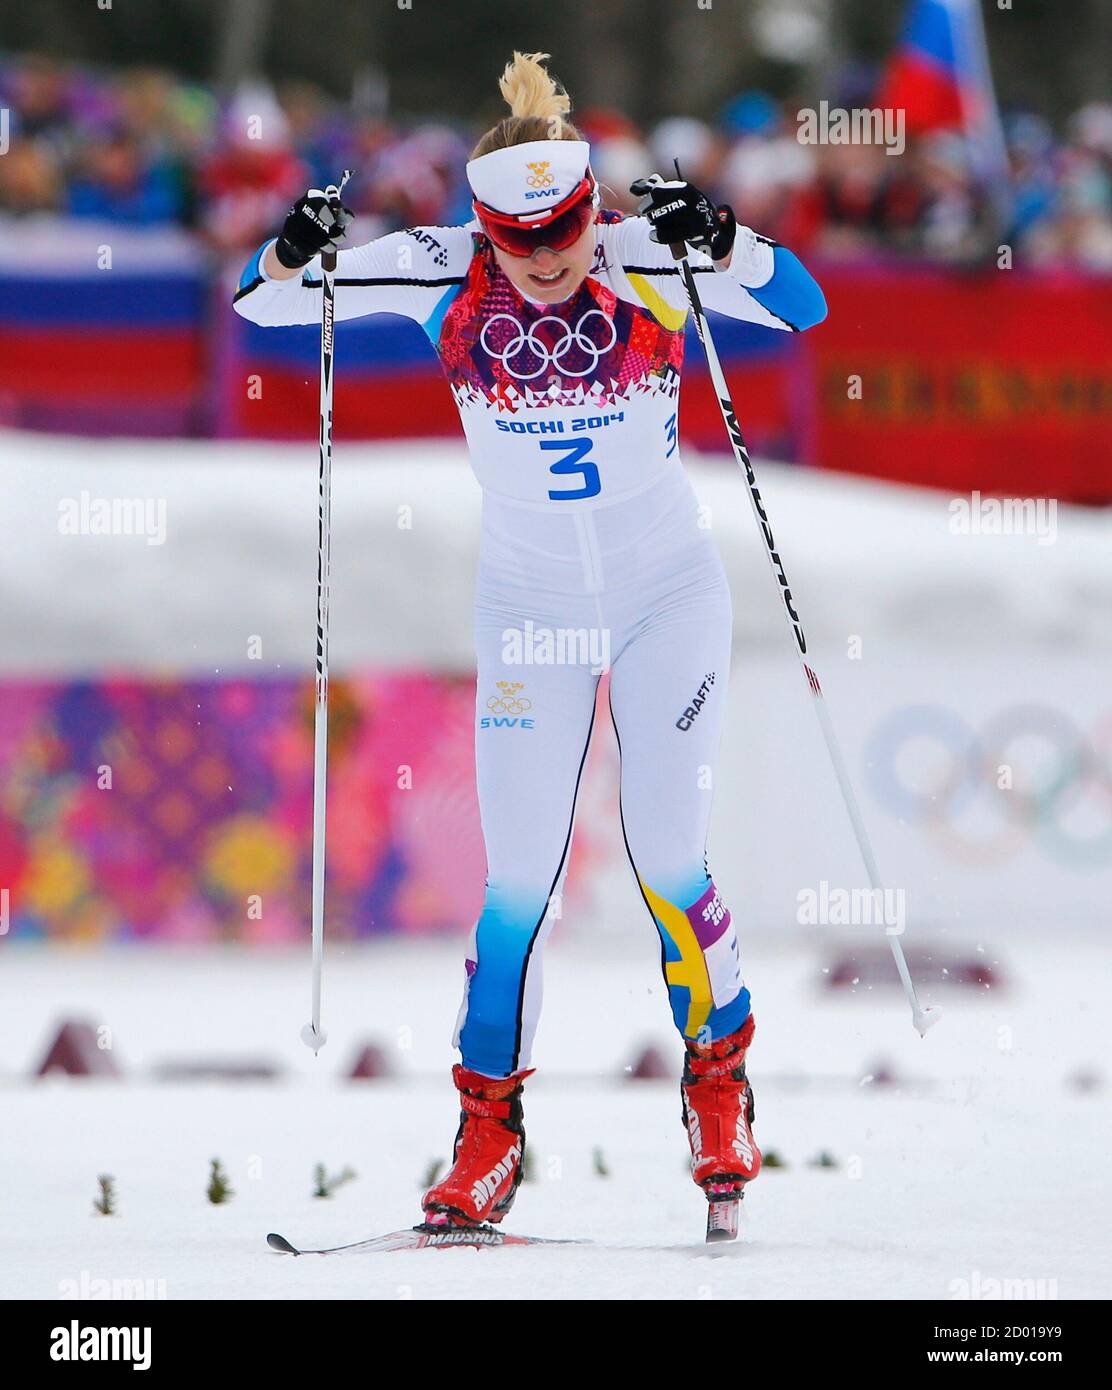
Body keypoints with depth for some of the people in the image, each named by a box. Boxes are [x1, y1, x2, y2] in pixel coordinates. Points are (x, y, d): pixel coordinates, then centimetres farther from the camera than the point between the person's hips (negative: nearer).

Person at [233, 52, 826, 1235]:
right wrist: (296, 255, -29)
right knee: (519, 880, -3)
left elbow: (801, 305, -23)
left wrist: (717, 244, -39)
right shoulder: (444, 274, -12)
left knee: (667, 861, -3)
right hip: (527, 605, 1)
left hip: (668, 594, -1)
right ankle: (489, 1128, 10)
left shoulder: (646, 263, -15)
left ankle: (718, 1084, 19)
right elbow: (262, 302, -8)